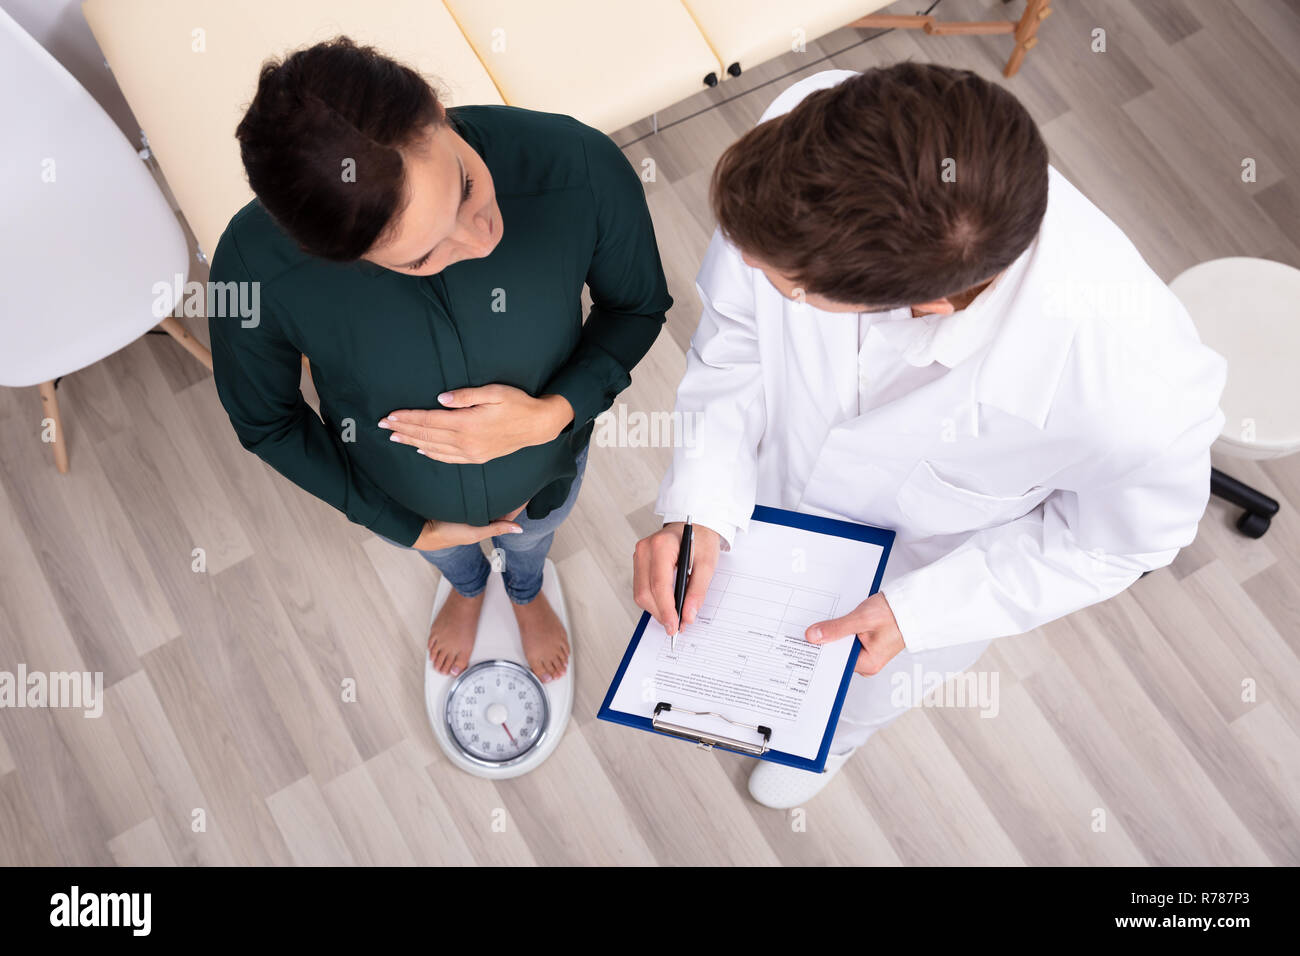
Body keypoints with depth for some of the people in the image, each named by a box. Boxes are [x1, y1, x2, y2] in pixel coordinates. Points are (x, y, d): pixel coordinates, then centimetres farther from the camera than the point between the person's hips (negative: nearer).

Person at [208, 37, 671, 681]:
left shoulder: (583, 170, -41)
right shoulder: (251, 267, -40)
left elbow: (637, 306, -17)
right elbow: (264, 421, -17)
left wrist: (554, 414, -35)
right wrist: (407, 527, -10)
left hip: (543, 471, 1)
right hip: (407, 497, 0)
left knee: (530, 538, 38)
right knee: (448, 552, 38)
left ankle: (526, 592, 77)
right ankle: (467, 587, 78)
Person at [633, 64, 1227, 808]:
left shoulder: (1139, 388, -45)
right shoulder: (811, 148, -38)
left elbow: (1120, 538, -20)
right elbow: (735, 341, -17)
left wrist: (919, 612, -23)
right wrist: (700, 508, -28)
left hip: (917, 578, -2)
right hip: (771, 499, 2)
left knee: (865, 692, 33)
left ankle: (837, 737, 72)